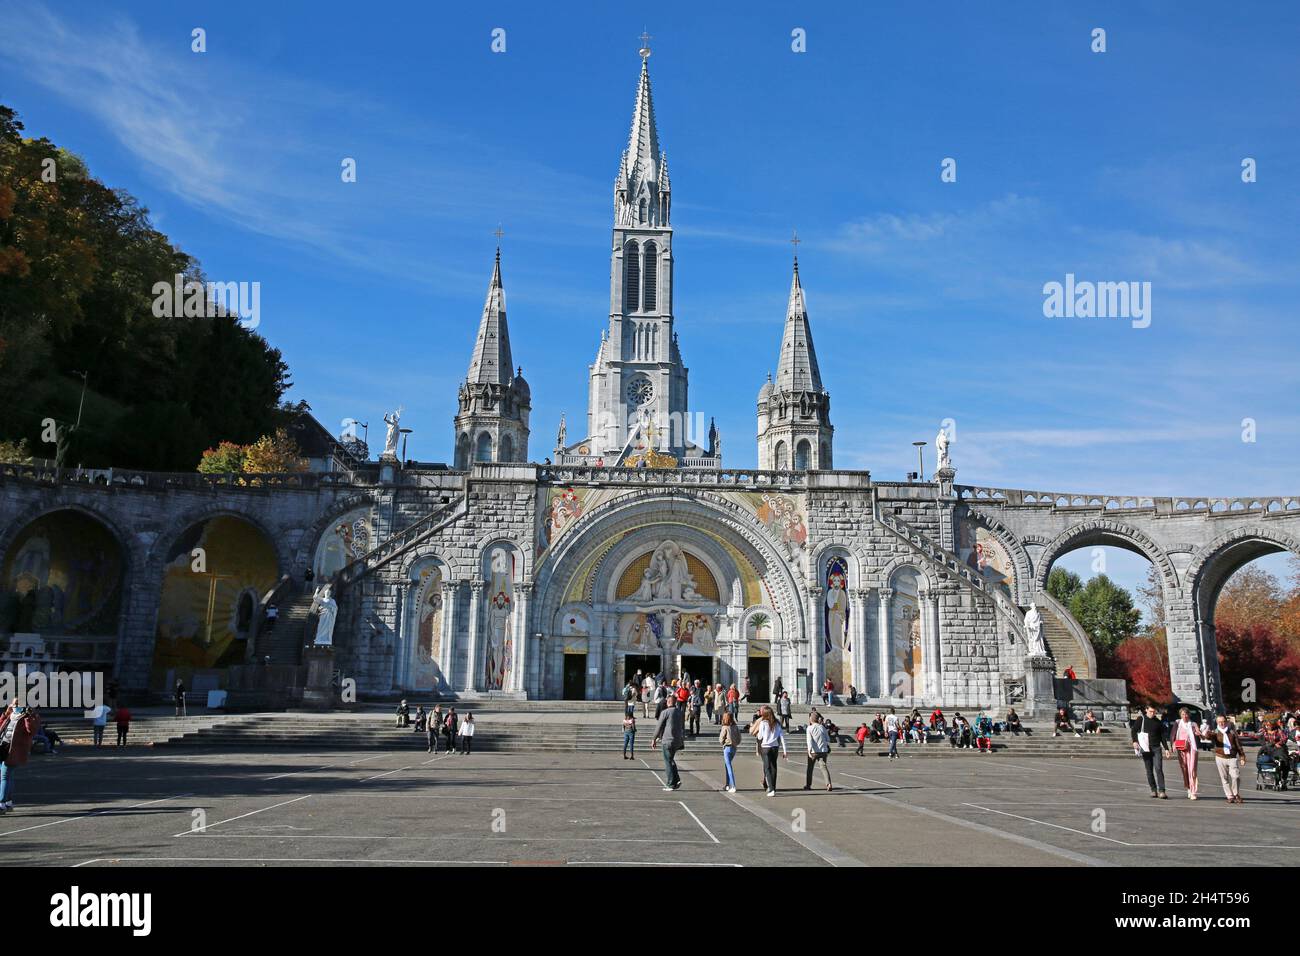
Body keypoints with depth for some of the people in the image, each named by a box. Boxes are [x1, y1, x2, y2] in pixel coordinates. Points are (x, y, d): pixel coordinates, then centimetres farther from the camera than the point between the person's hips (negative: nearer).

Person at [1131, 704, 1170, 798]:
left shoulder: (1158, 722, 11)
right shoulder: (1141, 719, 3)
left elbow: (1162, 736, 16)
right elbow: (1133, 730, 1)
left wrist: (1166, 749, 10)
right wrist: (1134, 741, -15)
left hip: (1156, 748, 1)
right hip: (1145, 749, -1)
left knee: (1158, 768, -11)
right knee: (1149, 770, 3)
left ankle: (1161, 791, -14)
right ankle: (1153, 790, 12)